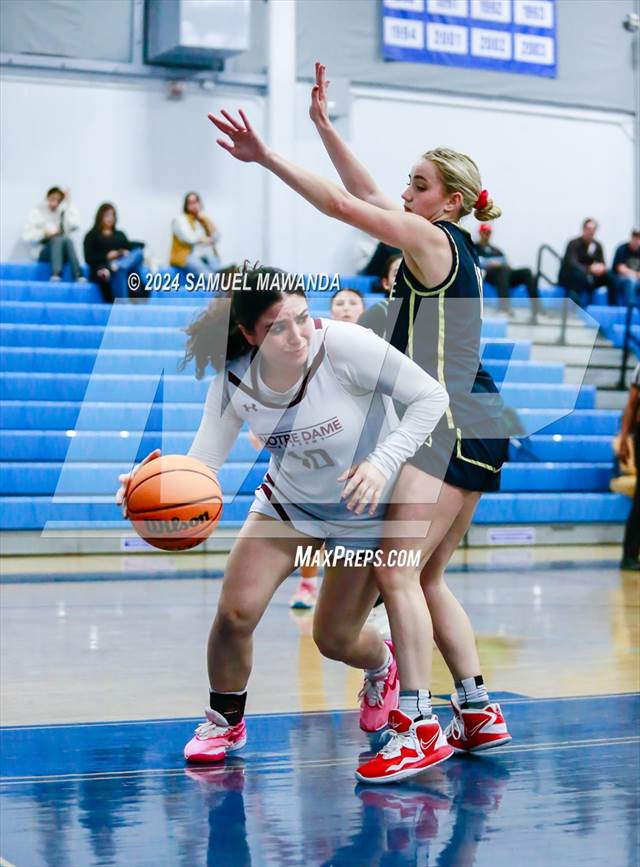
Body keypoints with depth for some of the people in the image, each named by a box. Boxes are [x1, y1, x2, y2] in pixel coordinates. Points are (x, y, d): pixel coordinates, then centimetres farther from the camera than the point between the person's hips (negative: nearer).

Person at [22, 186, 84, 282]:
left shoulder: (63, 213, 13)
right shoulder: (37, 212, 5)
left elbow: (75, 225, -10)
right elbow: (27, 236, -4)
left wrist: (69, 205, -5)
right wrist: (44, 233, -19)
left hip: (62, 251, 3)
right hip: (42, 251, -3)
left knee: (67, 239, -31)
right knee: (58, 239, -34)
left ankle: (78, 275, -45)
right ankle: (56, 274, -53)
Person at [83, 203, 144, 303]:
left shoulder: (120, 235, 30)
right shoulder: (92, 235, 14)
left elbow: (129, 249, 18)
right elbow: (89, 259, 1)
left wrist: (127, 254, -7)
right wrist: (107, 256, -12)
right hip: (101, 267, -5)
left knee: (138, 252, -27)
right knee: (119, 271, -41)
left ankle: (110, 269, -53)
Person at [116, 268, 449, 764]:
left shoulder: (344, 346, -32)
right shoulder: (234, 382, -20)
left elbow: (431, 396, -25)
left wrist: (382, 462, -36)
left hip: (367, 509, -3)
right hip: (288, 501, 3)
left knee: (334, 638, 4)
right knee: (235, 613, -11)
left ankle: (382, 667, 43)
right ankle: (225, 722, 18)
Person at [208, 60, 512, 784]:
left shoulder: (433, 239, -8)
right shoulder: (448, 245, 17)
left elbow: (346, 206, -16)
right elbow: (367, 194, 23)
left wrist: (267, 158, -13)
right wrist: (323, 124, 22)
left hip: (449, 424, -10)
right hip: (475, 428, 10)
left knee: (397, 572, -12)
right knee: (426, 578, 14)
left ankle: (418, 726, -13)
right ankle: (479, 713, 19)